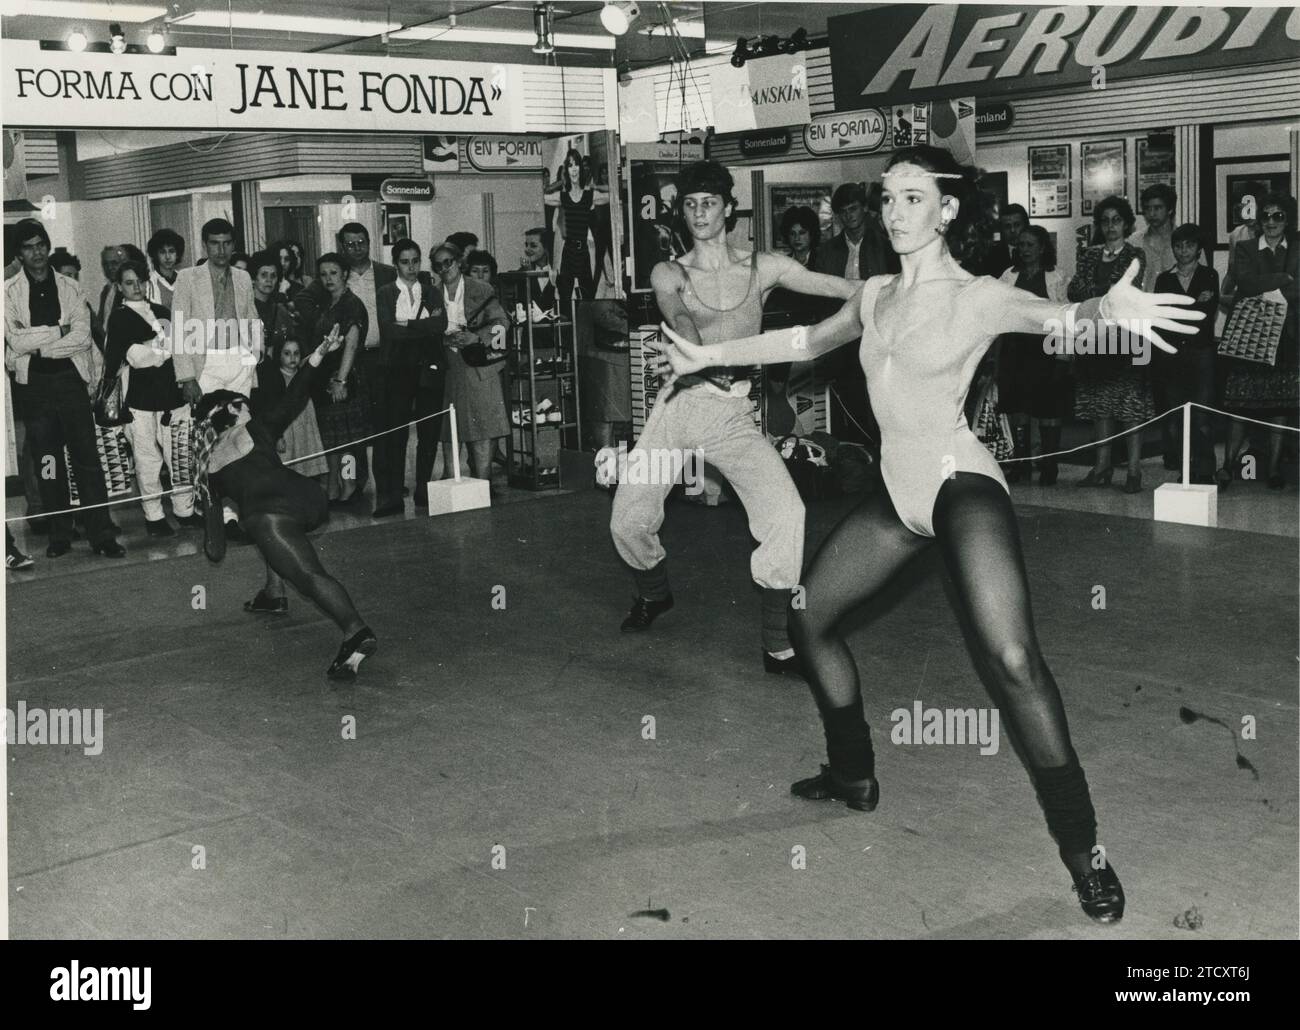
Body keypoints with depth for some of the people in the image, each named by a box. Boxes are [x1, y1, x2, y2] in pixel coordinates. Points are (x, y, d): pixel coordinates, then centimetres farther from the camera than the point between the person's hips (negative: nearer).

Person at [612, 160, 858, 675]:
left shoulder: (763, 267, 8)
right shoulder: (669, 274, 9)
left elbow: (842, 288, -1)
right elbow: (679, 315, -13)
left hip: (733, 411, -1)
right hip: (677, 404, 1)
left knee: (785, 512, -22)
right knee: (627, 521, 0)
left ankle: (778, 646, -10)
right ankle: (653, 593, 36)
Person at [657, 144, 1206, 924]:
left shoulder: (978, 297, -8)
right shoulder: (876, 295, 11)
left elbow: (1051, 316, -29)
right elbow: (804, 341, 27)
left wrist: (1107, 309, -52)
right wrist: (710, 355, 32)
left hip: (960, 481, -8)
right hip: (898, 493, 8)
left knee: (1012, 658, -23)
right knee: (810, 618, 16)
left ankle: (1084, 850, -14)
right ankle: (854, 774, 34)